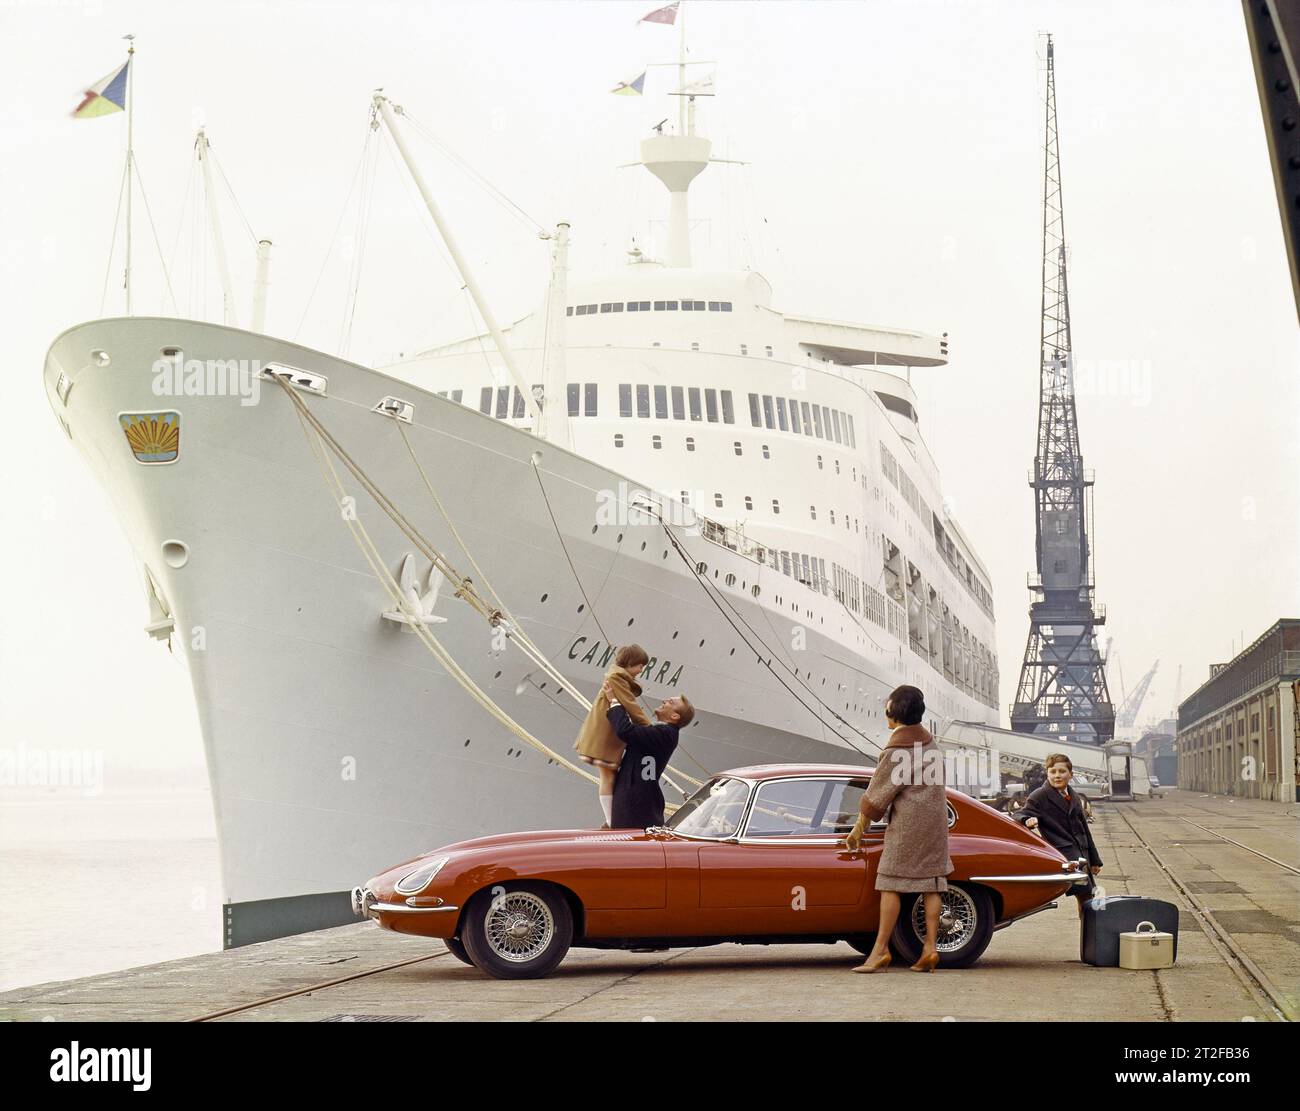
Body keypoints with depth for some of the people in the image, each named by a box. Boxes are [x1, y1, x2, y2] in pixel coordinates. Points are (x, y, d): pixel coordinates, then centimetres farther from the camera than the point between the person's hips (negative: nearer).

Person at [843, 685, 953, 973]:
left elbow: (877, 796, -11)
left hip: (908, 824, -8)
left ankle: (880, 950, -5)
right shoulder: (928, 740, 9)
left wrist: (858, 830, -2)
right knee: (931, 884, 6)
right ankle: (930, 947, 4)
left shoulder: (897, 752, -15)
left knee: (891, 884, -4)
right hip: (936, 820, 8)